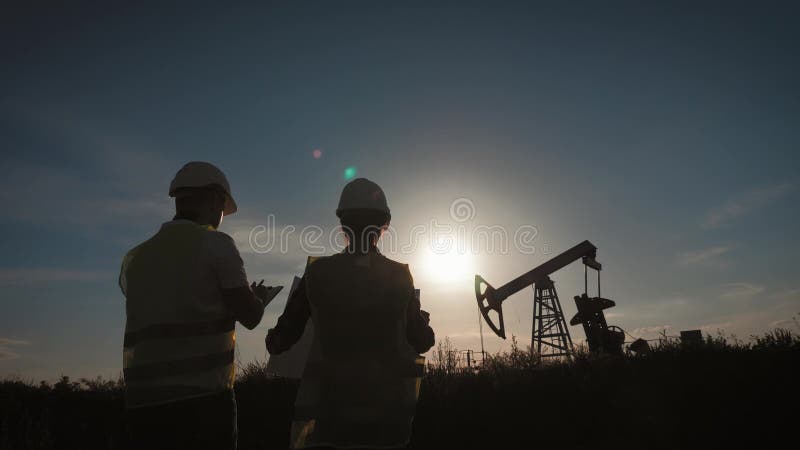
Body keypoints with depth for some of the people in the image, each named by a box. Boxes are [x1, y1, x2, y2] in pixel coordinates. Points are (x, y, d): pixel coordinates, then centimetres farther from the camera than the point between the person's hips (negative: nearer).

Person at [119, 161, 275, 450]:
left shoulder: (134, 258, 13)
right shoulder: (214, 243, -3)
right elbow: (250, 317, -3)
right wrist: (259, 298, 19)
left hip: (142, 403, 5)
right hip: (203, 398, -5)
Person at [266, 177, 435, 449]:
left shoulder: (318, 273, -6)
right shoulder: (399, 277, -3)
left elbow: (281, 340, 1)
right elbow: (423, 341, 6)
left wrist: (273, 341, 24)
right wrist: (423, 321, 27)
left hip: (331, 408, -1)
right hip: (387, 410, 1)